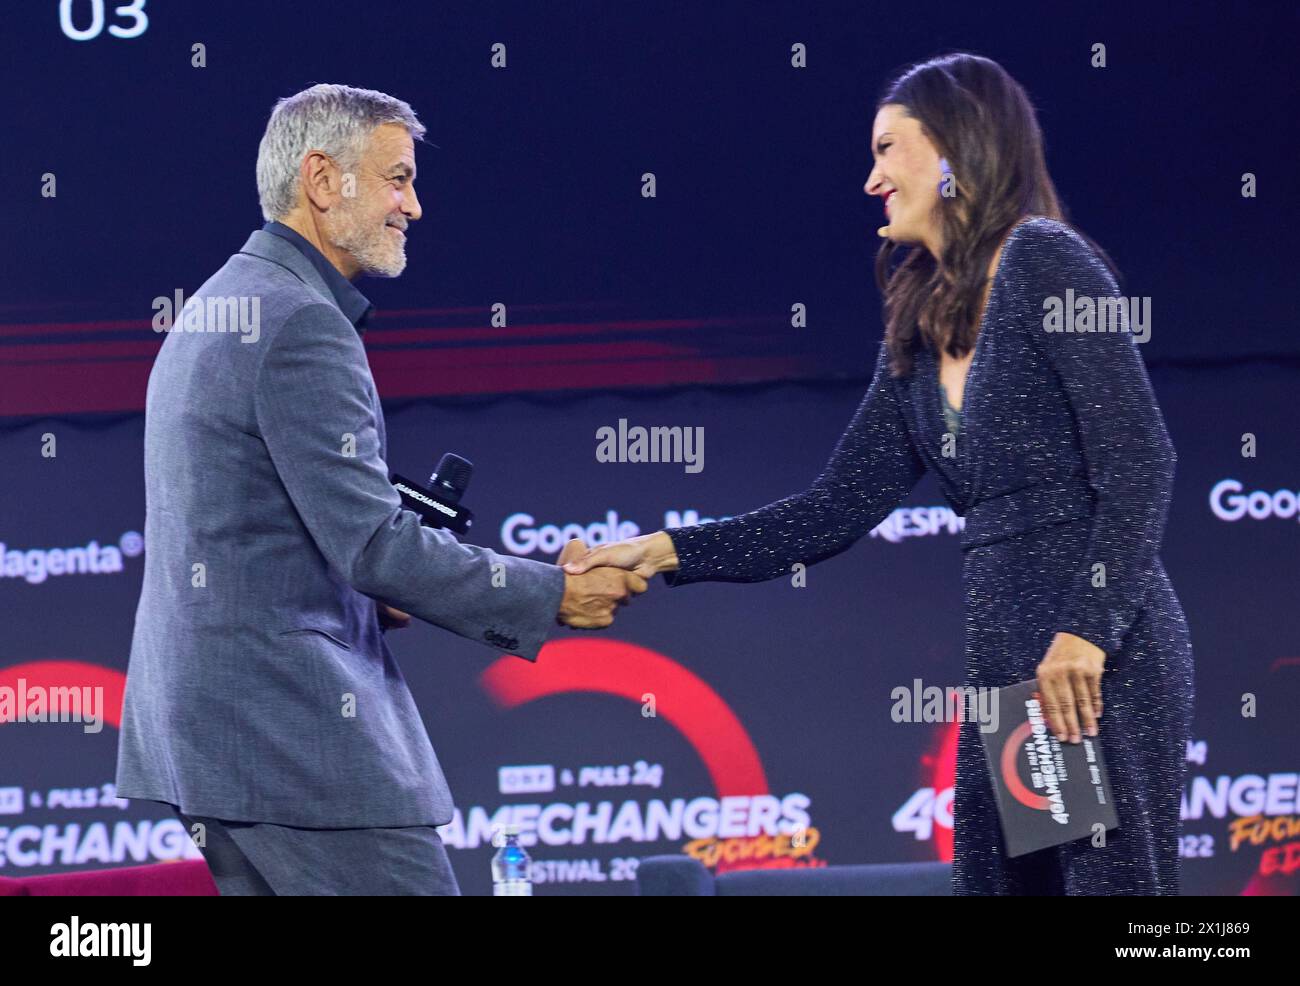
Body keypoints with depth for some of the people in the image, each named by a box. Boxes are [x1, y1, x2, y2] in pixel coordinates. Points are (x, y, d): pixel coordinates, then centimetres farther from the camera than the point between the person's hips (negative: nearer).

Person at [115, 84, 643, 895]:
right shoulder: (300, 325, -15)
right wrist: (552, 597, -11)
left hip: (201, 720, 10)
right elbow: (374, 542, -19)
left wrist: (372, 595, 14)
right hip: (293, 727, -10)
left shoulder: (211, 311, 18)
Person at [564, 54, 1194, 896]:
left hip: (1103, 662, -8)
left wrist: (1087, 631, -20)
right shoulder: (920, 335, 17)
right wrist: (664, 554, 9)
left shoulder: (1045, 264, -6)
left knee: (1110, 880, -8)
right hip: (1002, 665, 8)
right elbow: (838, 509, 16)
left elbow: (1139, 463, -13)